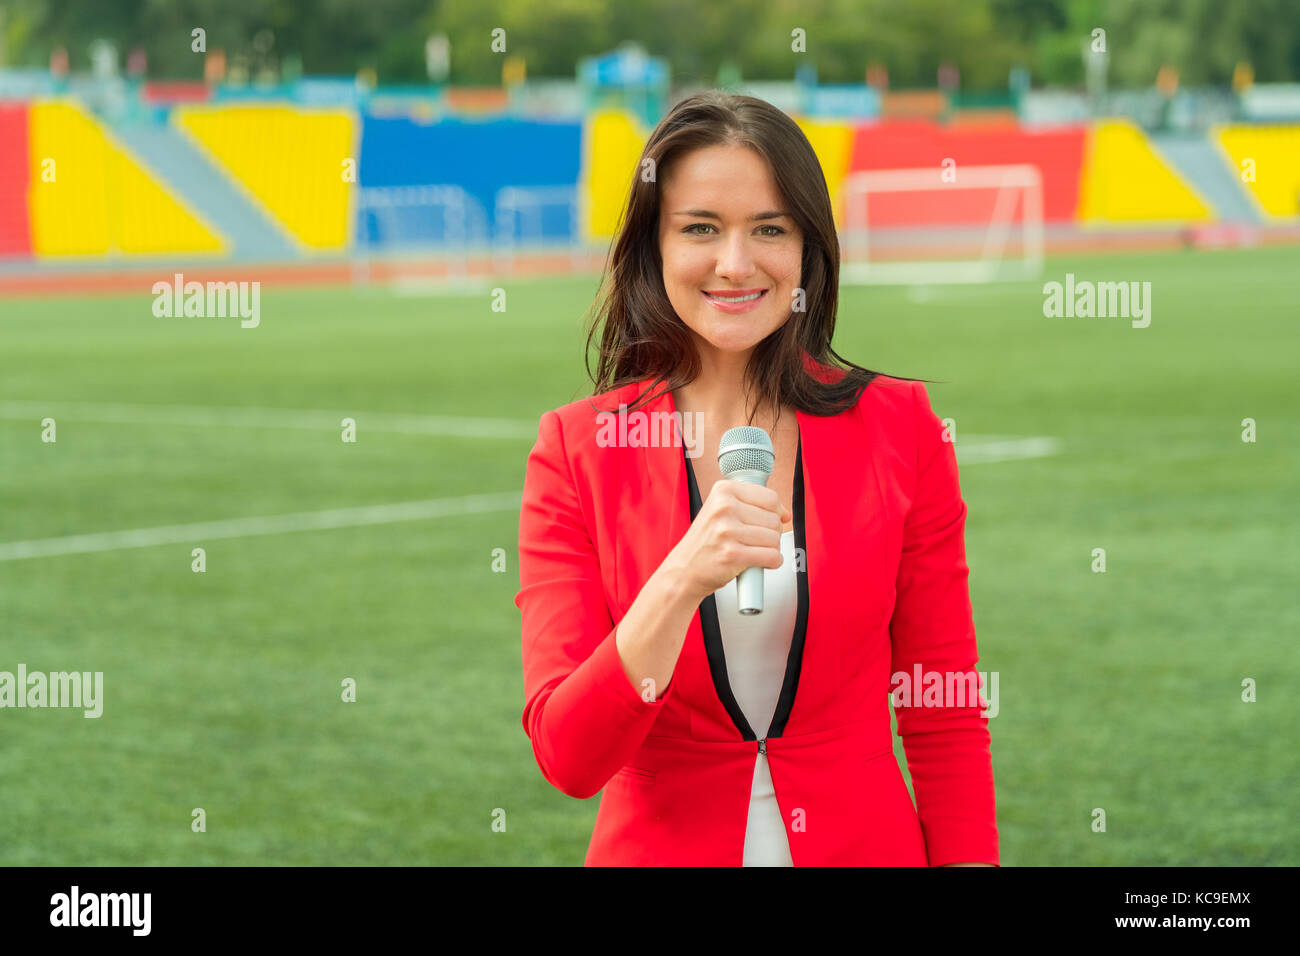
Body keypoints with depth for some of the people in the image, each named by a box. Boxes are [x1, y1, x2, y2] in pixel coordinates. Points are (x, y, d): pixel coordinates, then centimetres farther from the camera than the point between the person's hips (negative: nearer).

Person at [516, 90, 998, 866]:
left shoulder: (899, 426, -4)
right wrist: (682, 580, -27)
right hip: (660, 848, -1)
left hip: (863, 844, 1)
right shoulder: (577, 449, -6)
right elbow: (567, 757, -14)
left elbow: (946, 725, 0)